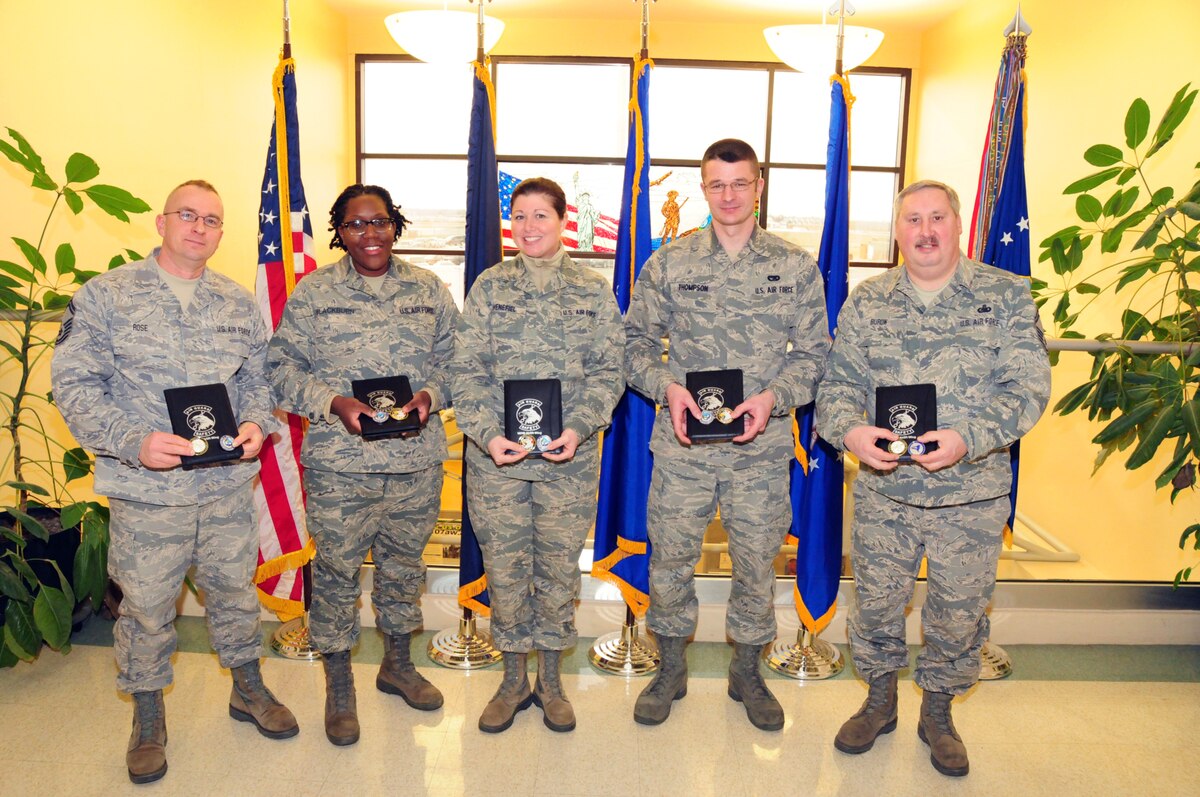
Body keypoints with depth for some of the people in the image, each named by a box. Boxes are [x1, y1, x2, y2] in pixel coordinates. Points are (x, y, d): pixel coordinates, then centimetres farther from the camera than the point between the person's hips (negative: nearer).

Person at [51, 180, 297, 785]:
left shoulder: (238, 303, 8)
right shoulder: (105, 296, -4)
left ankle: (248, 689, 37)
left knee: (235, 589, 16)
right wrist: (133, 441, -20)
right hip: (147, 490, -3)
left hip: (229, 486, 3)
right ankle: (148, 717, 31)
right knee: (147, 606, 10)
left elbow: (258, 377, 11)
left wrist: (256, 423, -9)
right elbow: (73, 383, -7)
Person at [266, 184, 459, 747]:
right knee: (337, 570, 6)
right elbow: (283, 365, 0)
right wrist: (334, 403, -16)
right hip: (339, 465, -2)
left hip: (417, 461, 3)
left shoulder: (427, 289, 7)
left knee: (404, 563, 16)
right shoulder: (313, 292, 1)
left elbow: (454, 357, 10)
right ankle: (338, 688, 27)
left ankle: (397, 664, 39)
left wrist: (431, 394, -10)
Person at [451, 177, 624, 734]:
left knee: (559, 567, 9)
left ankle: (550, 678, 28)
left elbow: (607, 372, 1)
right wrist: (487, 434, -14)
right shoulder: (490, 286, 4)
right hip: (496, 456, 0)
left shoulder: (594, 292, 5)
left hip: (569, 457, 0)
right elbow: (467, 370, 0)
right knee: (504, 568, 8)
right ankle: (513, 678, 27)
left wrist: (579, 428, -14)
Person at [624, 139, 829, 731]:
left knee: (757, 563, 11)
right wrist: (665, 386, -13)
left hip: (762, 446, 0)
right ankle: (671, 668, 31)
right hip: (682, 443, 0)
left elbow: (813, 353, 5)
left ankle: (747, 671, 33)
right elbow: (637, 342, 6)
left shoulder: (797, 268, 4)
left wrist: (775, 396, -13)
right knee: (670, 557, 8)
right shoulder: (668, 264, 3)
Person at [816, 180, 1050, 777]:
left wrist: (967, 438, -25)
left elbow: (1027, 386, -9)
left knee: (959, 611, 13)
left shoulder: (1006, 295, -2)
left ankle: (938, 712, 37)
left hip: (973, 495, -1)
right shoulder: (867, 302, 4)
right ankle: (879, 701, 38)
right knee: (876, 601, 13)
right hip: (883, 491, 1)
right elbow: (838, 383, 2)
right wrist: (850, 431, -20)